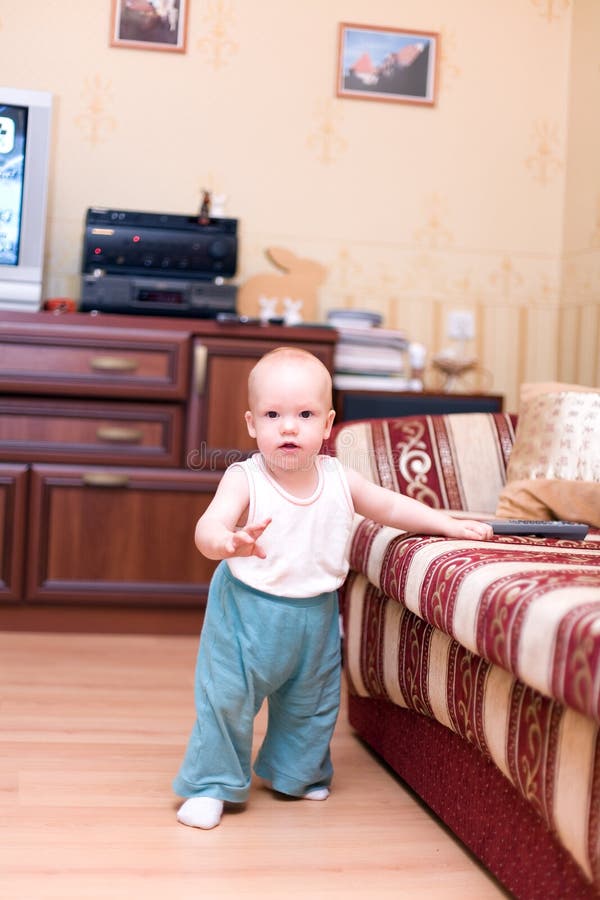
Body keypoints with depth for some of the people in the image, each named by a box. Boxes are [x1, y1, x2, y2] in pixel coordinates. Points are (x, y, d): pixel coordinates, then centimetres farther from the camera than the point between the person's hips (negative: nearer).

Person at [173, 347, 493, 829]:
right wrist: (229, 542, -55)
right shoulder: (244, 479, -18)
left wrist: (449, 523, 6)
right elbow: (208, 526, -33)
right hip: (247, 611, -4)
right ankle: (211, 785, 15)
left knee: (311, 701, 18)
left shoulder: (340, 480, -5)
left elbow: (392, 506, 10)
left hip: (315, 613, 4)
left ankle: (297, 773, 42)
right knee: (226, 698, -4)